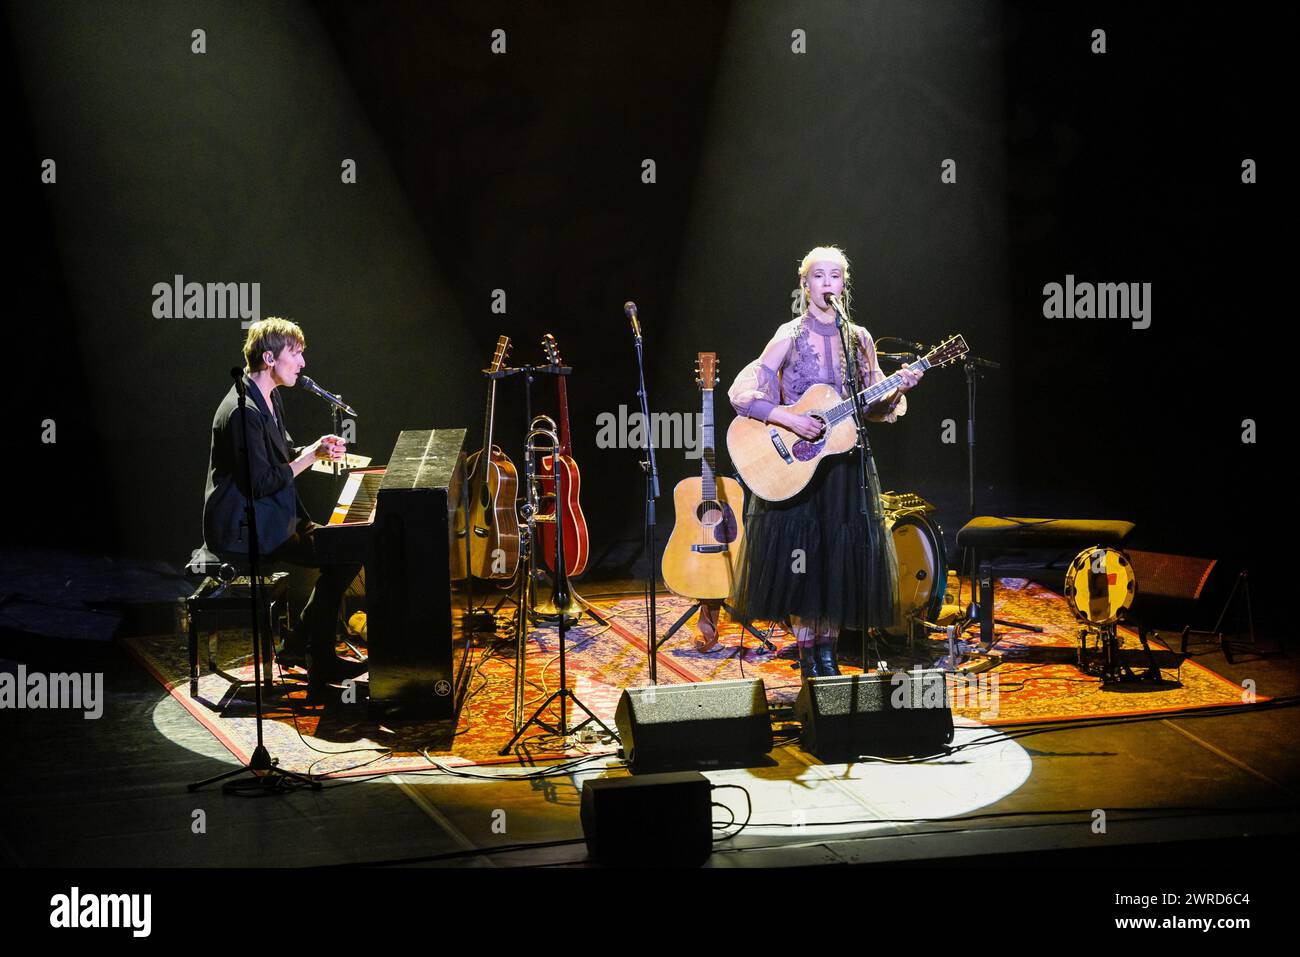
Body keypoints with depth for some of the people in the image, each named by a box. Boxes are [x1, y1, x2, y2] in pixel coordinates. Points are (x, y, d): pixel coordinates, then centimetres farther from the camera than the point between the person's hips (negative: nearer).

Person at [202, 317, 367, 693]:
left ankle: (303, 647, 11)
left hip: (265, 516, 11)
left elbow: (280, 456, 22)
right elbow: (260, 482, -24)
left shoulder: (267, 399, 10)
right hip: (242, 529, -11)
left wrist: (314, 449, 2)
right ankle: (318, 661, -2)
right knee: (342, 557, -15)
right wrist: (311, 455, -15)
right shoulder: (243, 411, -23)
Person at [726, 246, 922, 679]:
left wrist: (898, 390, -10)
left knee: (844, 558, 4)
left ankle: (827, 650, 16)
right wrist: (789, 419, -21)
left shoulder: (858, 339, 6)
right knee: (801, 556, -3)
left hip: (845, 461, 4)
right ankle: (807, 656, 8)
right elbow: (740, 393, -12)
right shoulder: (790, 337, -7)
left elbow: (874, 407, 10)